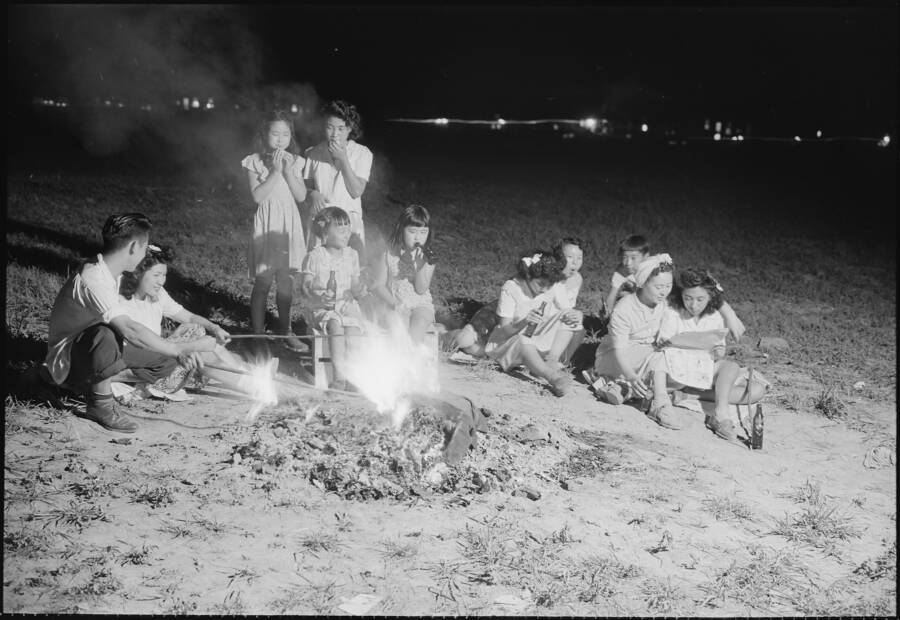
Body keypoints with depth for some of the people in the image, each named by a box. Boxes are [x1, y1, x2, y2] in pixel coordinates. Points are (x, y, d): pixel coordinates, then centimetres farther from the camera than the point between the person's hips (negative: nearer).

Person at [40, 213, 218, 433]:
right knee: (105, 334, -41)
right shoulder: (92, 279, -30)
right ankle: (101, 405, -19)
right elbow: (130, 330, -40)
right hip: (66, 363, -9)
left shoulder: (112, 274, 1)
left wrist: (177, 352, -5)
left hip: (97, 351, 9)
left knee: (166, 361, -1)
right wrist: (180, 349, -36)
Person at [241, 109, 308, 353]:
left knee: (286, 281, 9)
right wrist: (275, 171, -17)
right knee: (263, 282, -1)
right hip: (266, 224, -3)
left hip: (289, 225, 3)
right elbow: (258, 196, -14)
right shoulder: (254, 161, -4)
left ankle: (285, 331, 23)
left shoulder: (294, 161, 6)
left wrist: (288, 170, -12)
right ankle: (258, 333, 10)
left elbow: (301, 196, -2)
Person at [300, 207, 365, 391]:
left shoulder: (351, 255, 10)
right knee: (336, 323, -34)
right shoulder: (314, 257, -2)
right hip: (320, 307, -3)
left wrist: (357, 291, -11)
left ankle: (352, 375, -23)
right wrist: (318, 299, -22)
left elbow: (354, 284, 13)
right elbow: (305, 286, -3)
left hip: (346, 304, 3)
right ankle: (340, 374, -35)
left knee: (352, 326, -29)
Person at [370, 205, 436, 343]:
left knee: (419, 323, -31)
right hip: (395, 305, -1)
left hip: (421, 305, 1)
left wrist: (422, 264, -20)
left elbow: (421, 289, -6)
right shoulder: (389, 254, -3)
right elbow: (378, 285, -2)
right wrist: (394, 304, -17)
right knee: (401, 323, -32)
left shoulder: (426, 256, 1)